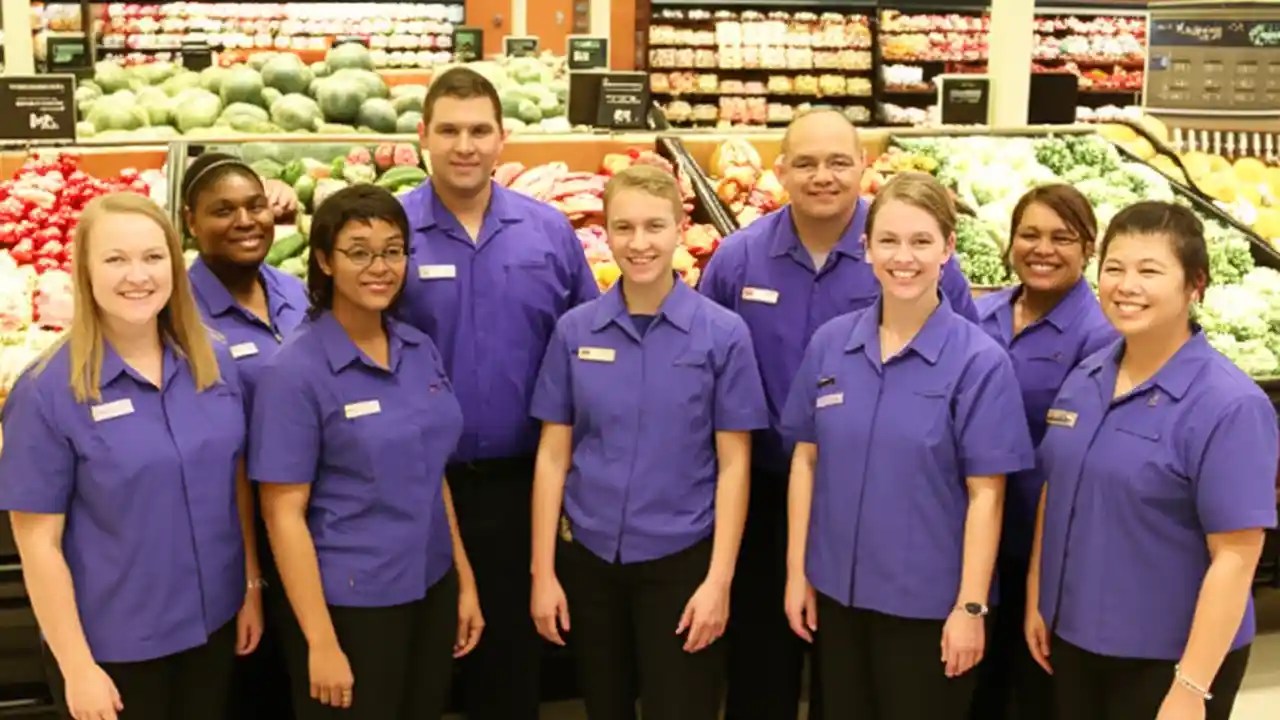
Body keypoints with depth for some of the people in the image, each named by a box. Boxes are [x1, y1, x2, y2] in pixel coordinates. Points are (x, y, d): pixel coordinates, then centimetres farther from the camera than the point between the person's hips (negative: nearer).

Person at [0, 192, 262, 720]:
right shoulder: (48, 391, -15)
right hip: (113, 643, -4)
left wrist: (251, 586, 7)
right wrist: (77, 665, -12)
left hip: (212, 622, 4)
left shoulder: (216, 366, -2)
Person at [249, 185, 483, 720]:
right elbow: (283, 512, -14)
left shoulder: (421, 350, 2)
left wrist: (464, 580, 10)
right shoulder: (296, 371, -14)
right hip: (349, 603, -5)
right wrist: (321, 641, -16)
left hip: (430, 589, 6)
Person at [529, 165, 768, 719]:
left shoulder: (723, 333, -7)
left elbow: (733, 465, -6)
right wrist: (543, 571, -1)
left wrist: (719, 579, -10)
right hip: (588, 557, 3)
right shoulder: (574, 330, -2)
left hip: (680, 559, -2)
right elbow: (553, 455, 1)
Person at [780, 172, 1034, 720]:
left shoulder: (979, 360, -12)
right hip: (836, 590, 4)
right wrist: (797, 570, 3)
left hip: (928, 602, -3)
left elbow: (986, 494, -11)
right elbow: (806, 460, 4)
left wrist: (971, 606, -12)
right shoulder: (829, 343, -1)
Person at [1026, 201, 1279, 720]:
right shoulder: (1083, 379, 1)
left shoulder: (1229, 405, -17)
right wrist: (1036, 599, 10)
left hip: (1167, 657, -5)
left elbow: (1235, 558, -19)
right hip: (1074, 639, 6)